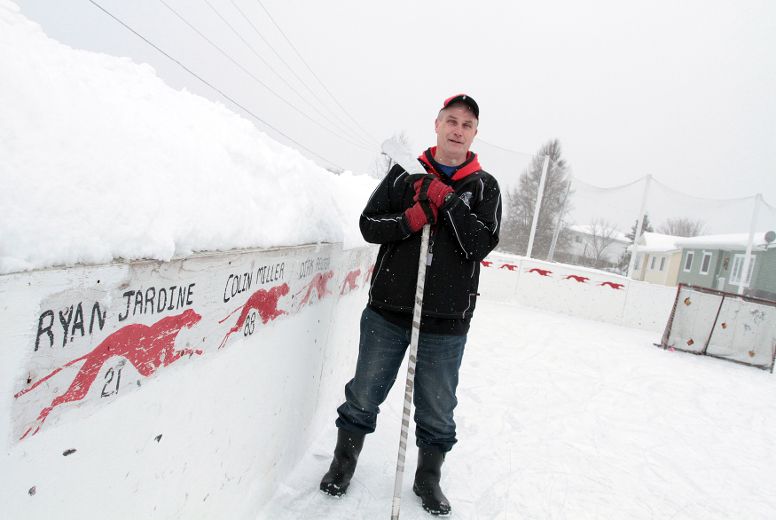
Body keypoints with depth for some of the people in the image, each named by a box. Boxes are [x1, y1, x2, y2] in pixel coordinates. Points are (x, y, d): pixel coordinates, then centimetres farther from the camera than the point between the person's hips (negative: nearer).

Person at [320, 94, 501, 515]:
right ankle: (344, 461, 38)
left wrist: (448, 200, -17)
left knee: (437, 408, 13)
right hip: (388, 309, 1)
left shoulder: (484, 186, 5)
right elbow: (369, 224, 1)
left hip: (446, 321, 0)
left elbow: (481, 245, -8)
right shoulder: (405, 173, 6)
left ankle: (428, 478, 37)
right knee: (364, 394, 13)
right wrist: (411, 220, -15)